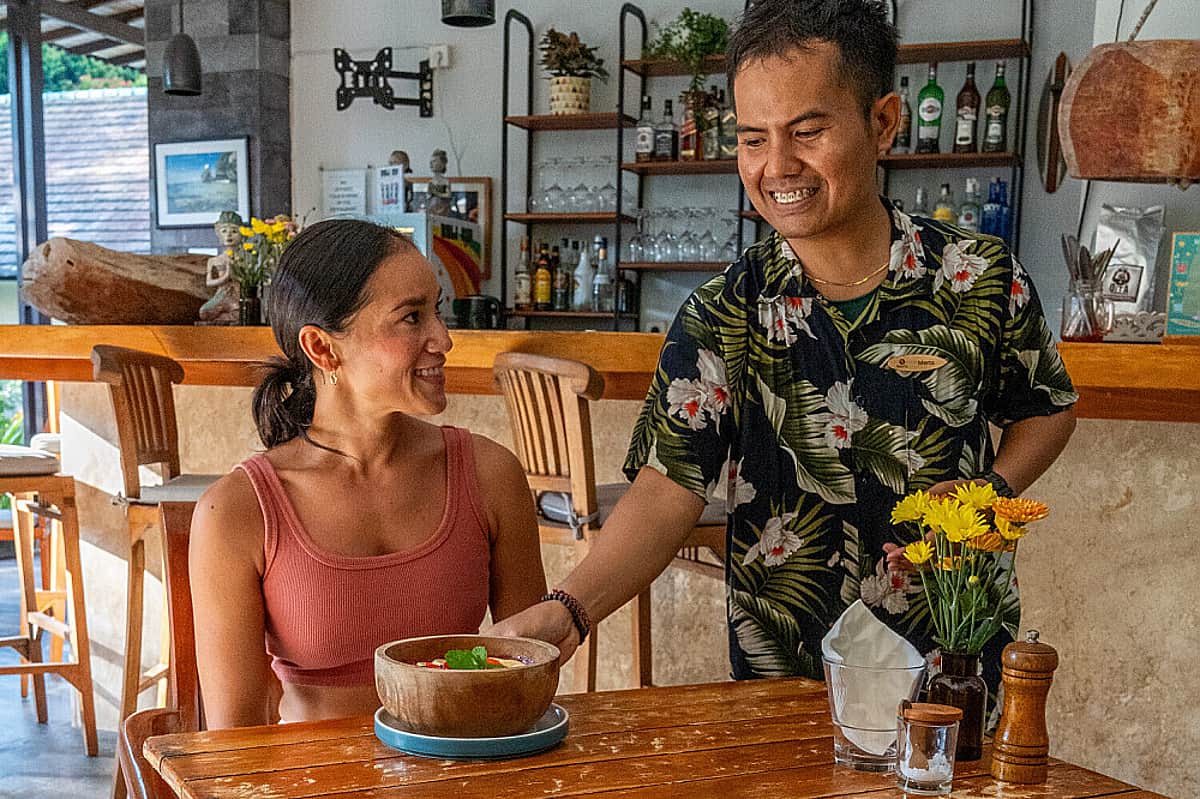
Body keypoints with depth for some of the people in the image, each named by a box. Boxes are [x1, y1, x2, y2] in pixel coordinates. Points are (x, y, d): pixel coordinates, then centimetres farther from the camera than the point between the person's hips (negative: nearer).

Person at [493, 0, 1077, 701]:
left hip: (960, 661, 1)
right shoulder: (722, 317, -11)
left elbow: (1048, 409, 7)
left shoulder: (985, 278, -9)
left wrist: (991, 492, -13)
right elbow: (669, 492, -17)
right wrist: (570, 610, -33)